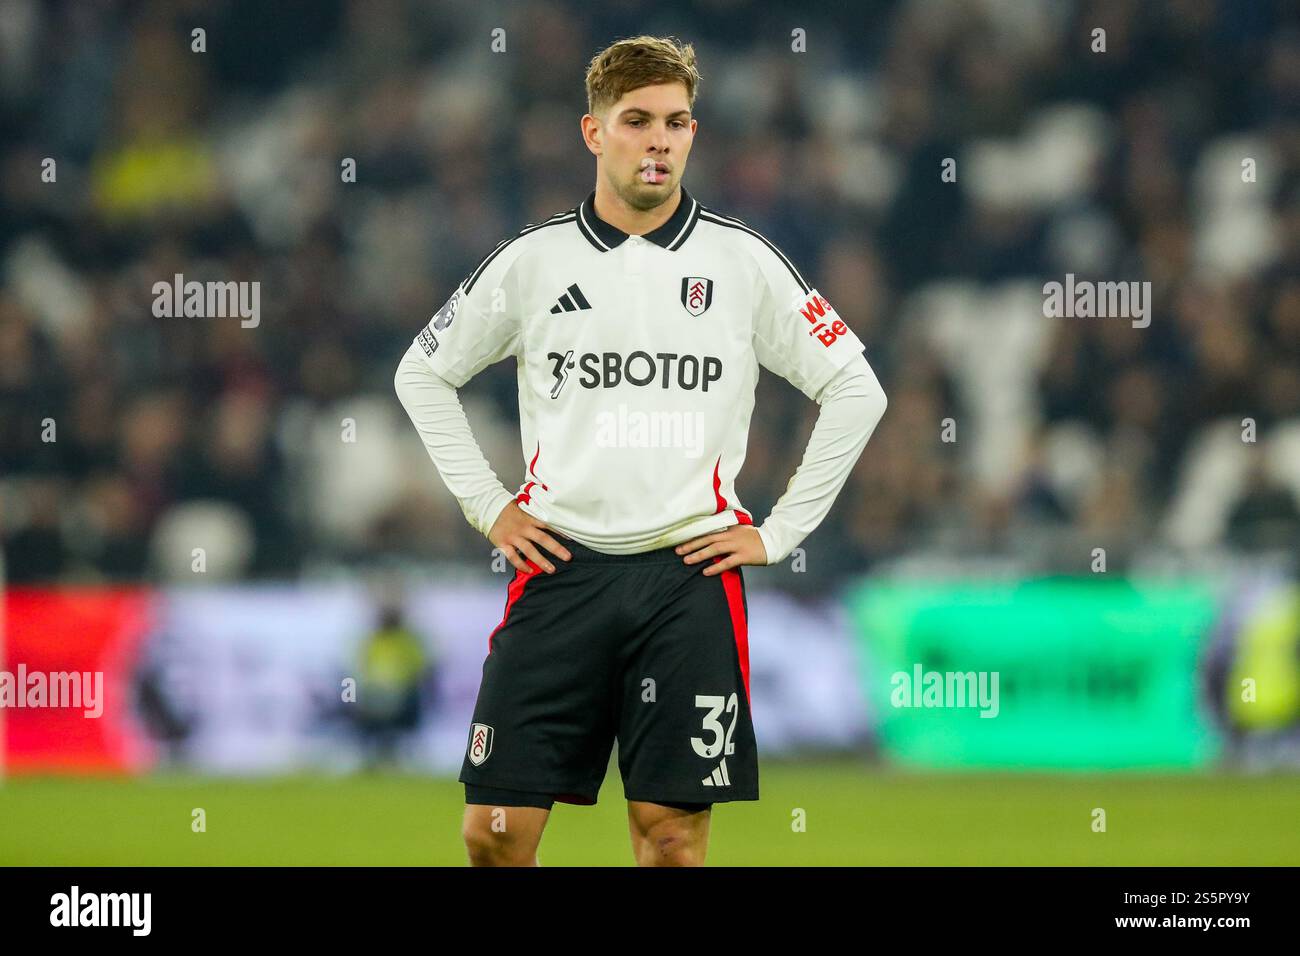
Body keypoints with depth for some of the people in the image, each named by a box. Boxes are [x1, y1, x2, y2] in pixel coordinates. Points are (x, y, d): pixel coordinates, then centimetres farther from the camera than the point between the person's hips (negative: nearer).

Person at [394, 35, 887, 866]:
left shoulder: (744, 262, 3)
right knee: (496, 831, -5)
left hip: (690, 572, -1)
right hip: (559, 571, 1)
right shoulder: (534, 260, 6)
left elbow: (855, 390, 9)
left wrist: (780, 532, 4)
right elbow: (424, 374, 18)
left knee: (671, 834, -3)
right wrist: (487, 506, 10)